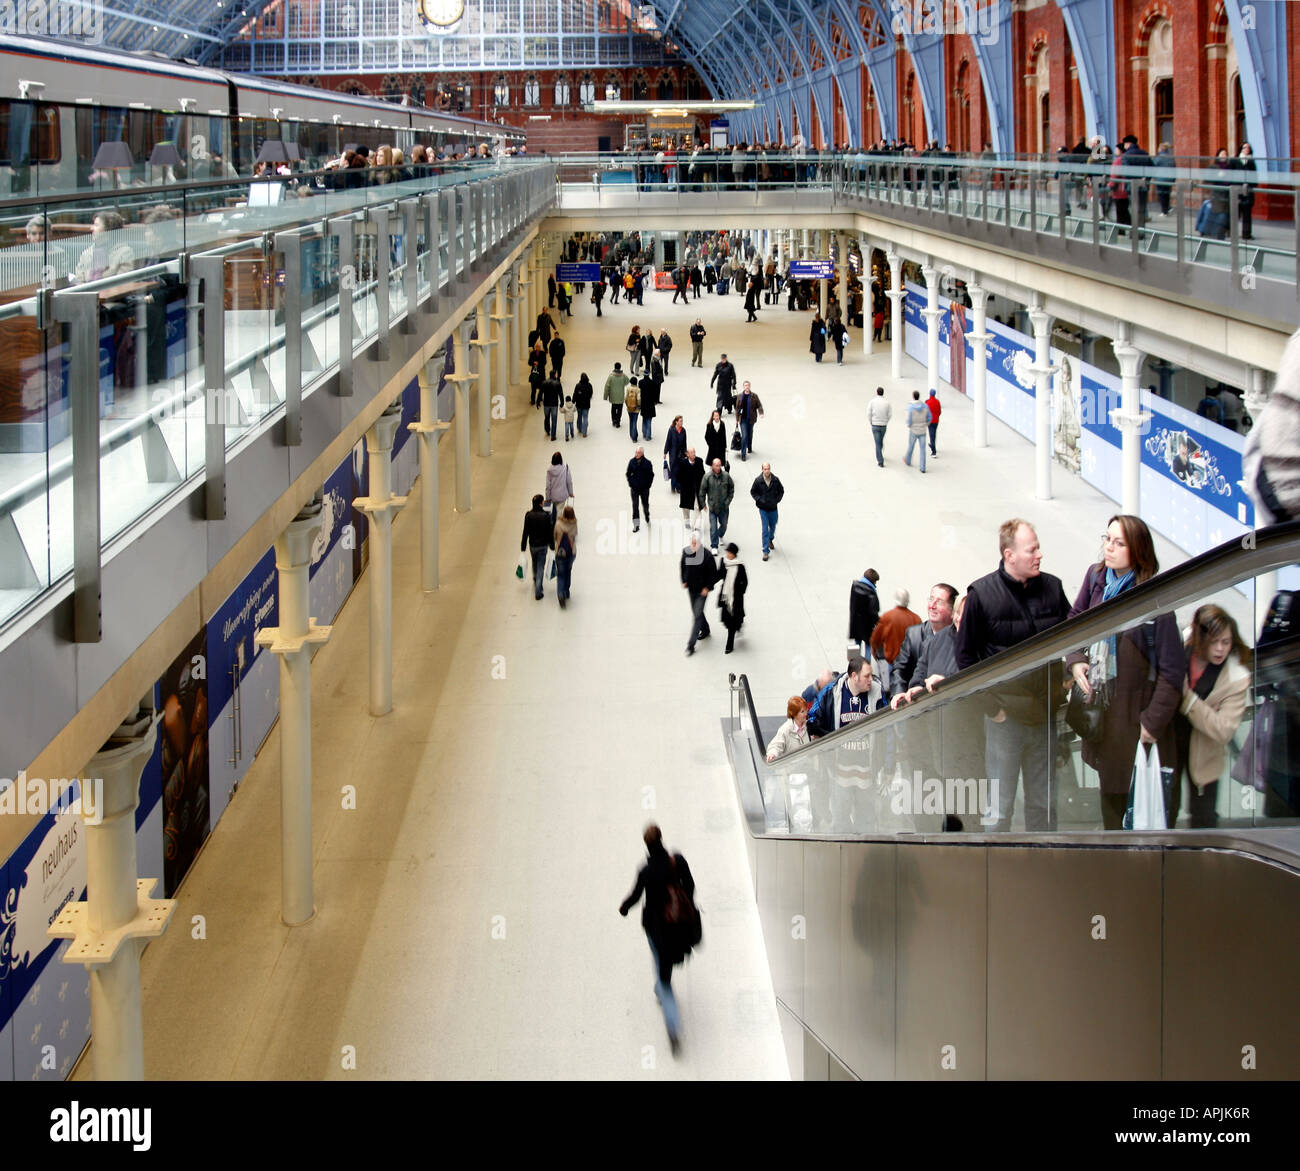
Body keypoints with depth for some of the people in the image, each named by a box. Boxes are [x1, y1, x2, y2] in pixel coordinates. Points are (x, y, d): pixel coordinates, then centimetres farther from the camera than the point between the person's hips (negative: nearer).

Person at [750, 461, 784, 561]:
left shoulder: (775, 480, -7)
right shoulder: (758, 480, -11)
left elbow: (781, 490, 8)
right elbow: (753, 492, 2)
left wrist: (777, 500, -6)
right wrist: (759, 500, -12)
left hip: (773, 508, 2)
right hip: (763, 508, -2)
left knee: (773, 526, 19)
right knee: (765, 529, -5)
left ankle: (770, 540, 52)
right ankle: (766, 551, -1)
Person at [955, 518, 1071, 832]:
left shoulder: (1052, 587, 6)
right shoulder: (982, 593, -5)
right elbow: (965, 653, 0)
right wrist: (987, 694, -6)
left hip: (1046, 710, 4)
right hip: (1004, 712, -4)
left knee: (1044, 802, 10)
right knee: (999, 805, 0)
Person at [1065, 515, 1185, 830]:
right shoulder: (1095, 577, -1)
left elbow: (1172, 668, -16)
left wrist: (1153, 722, -16)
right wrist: (1075, 660, 0)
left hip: (1135, 711, -6)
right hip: (1099, 703, 6)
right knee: (1110, 792, 17)